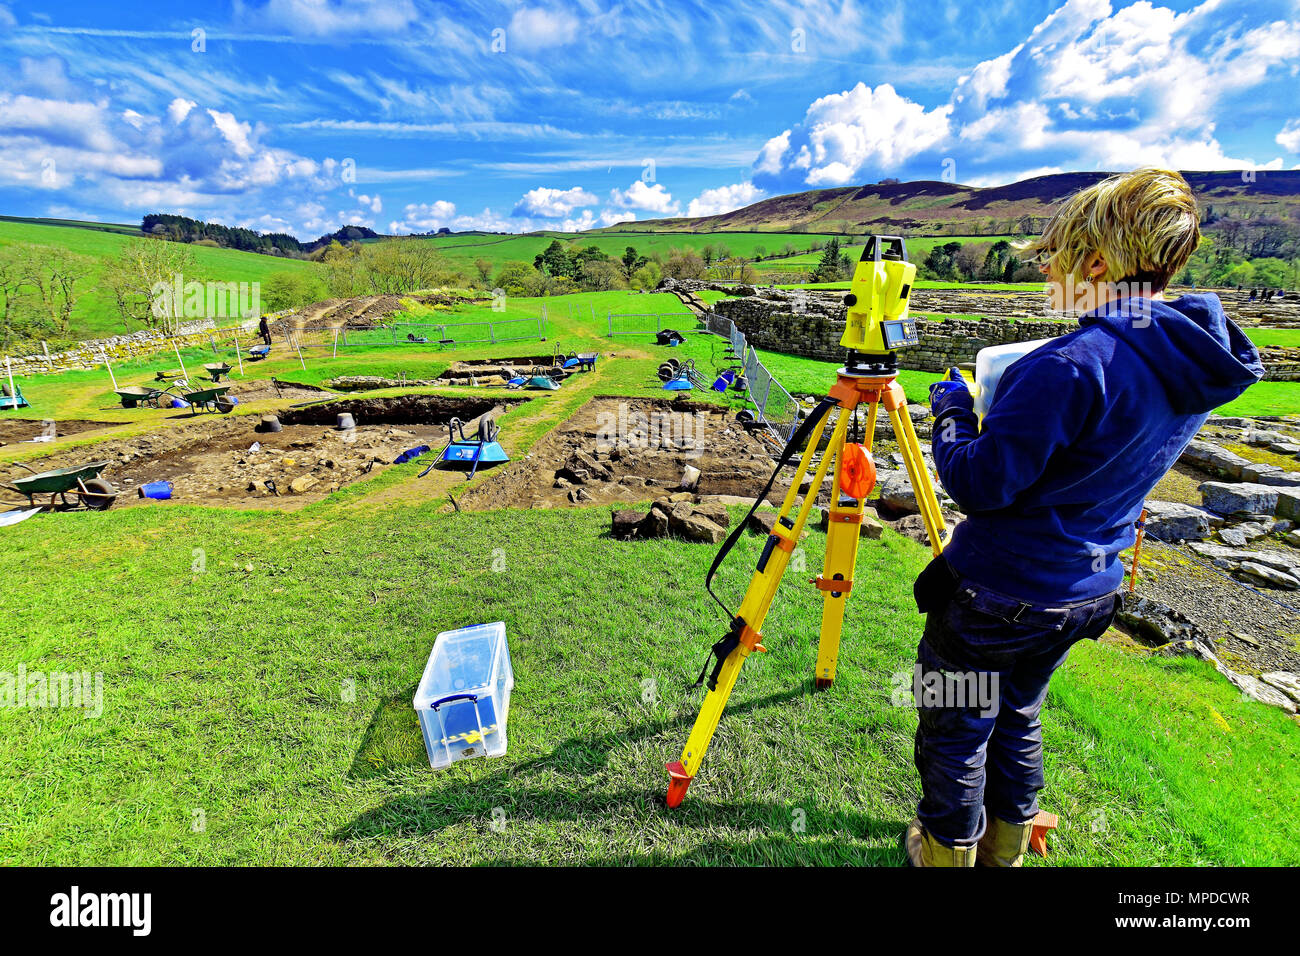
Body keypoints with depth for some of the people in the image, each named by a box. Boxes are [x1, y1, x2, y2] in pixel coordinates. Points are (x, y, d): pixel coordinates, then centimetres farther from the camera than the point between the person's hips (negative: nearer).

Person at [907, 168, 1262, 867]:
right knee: (1016, 719, 28)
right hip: (1088, 591, 9)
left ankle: (946, 850, 37)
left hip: (998, 593, -8)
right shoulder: (1198, 366, 1)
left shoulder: (1074, 365, -28)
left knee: (954, 731, 15)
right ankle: (1006, 847, 48)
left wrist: (951, 411, -8)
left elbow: (978, 484, -24)